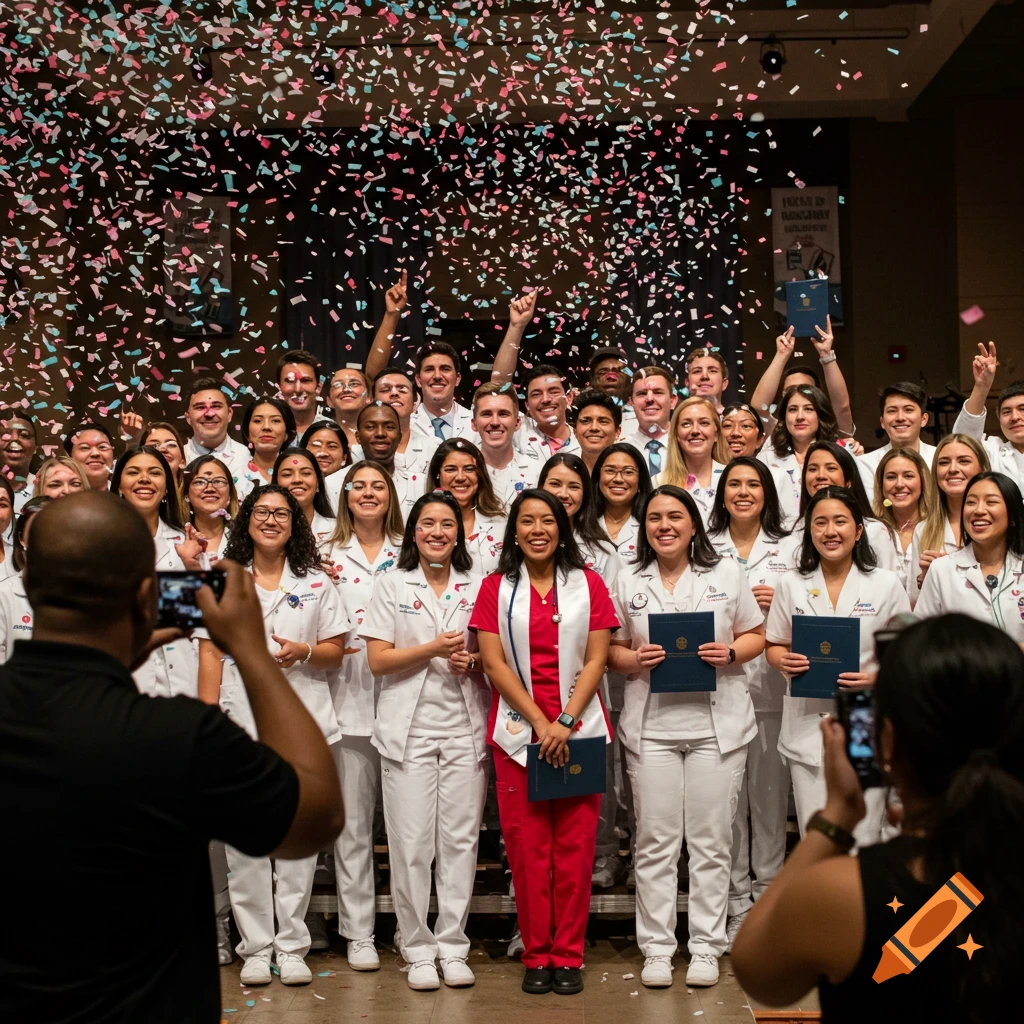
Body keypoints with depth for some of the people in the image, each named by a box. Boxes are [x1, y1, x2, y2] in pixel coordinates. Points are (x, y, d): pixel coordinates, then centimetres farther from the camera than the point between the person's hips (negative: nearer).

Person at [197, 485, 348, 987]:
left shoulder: (317, 583, 11)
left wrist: (303, 652, -13)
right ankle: (255, 946, 9)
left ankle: (291, 945, 9)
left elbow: (335, 652, 9)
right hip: (240, 721, 0)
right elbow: (210, 653, 5)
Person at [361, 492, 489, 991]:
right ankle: (418, 950, 8)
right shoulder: (393, 585, 7)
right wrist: (432, 649, -12)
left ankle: (453, 945, 11)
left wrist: (472, 663, -7)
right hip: (409, 730, -1)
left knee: (460, 839, 1)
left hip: (465, 729, 1)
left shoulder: (477, 588, 11)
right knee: (411, 843, -2)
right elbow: (377, 660, 0)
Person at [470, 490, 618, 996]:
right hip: (518, 733, 0)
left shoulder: (588, 584, 7)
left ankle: (569, 956, 10)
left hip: (580, 731, 0)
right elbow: (494, 663, -1)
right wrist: (540, 723, -10)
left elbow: (596, 660, 1)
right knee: (527, 847, 0)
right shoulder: (496, 588, 6)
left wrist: (566, 721, -10)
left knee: (574, 847, 0)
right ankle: (536, 955, 10)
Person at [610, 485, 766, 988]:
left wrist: (730, 653, -11)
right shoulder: (628, 581, 9)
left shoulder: (728, 573, 7)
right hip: (651, 724, 1)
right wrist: (635, 660, -11)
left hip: (717, 721, -1)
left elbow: (756, 636, 9)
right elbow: (612, 649, 10)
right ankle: (656, 950, 11)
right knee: (655, 842, 3)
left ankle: (706, 948, 13)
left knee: (710, 842, 3)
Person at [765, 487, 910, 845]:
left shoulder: (885, 584, 2)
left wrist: (876, 678, -15)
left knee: (861, 841, -1)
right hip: (807, 725, 2)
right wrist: (783, 662, -10)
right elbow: (774, 645, 13)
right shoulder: (791, 585, 7)